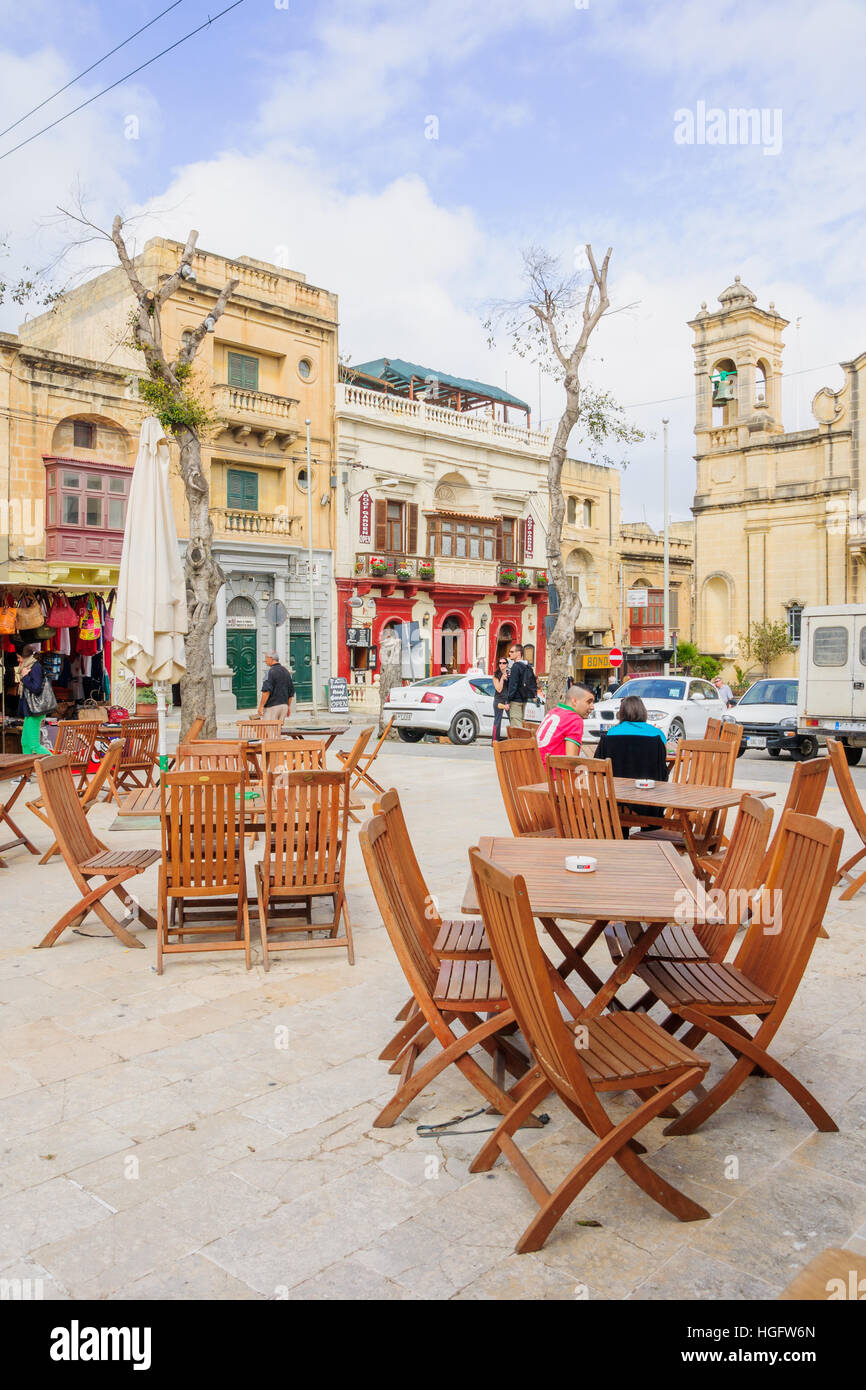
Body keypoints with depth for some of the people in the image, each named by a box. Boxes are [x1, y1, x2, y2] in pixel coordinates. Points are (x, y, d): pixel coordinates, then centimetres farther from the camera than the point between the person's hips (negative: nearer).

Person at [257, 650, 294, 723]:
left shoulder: (271, 671, -11)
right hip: (284, 705, 8)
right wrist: (288, 706, 24)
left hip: (272, 706, -8)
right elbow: (291, 691, 18)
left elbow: (267, 691, -19)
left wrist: (261, 706, -17)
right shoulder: (286, 671, 14)